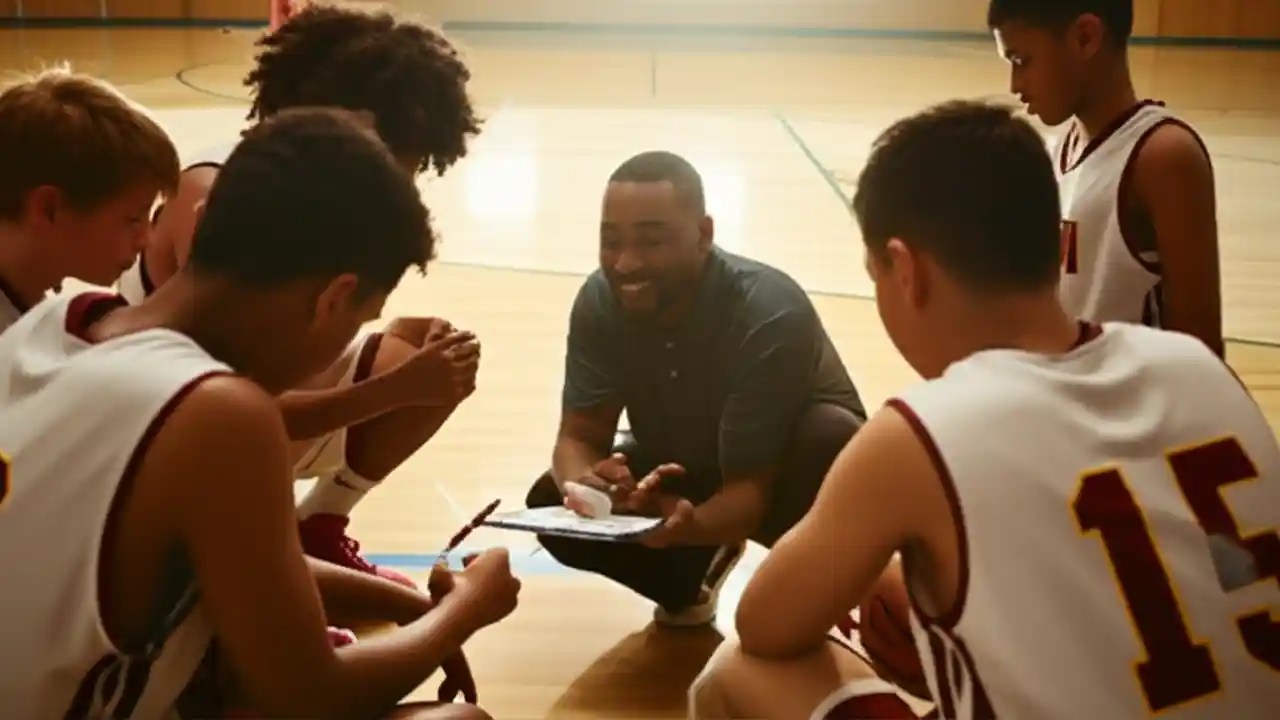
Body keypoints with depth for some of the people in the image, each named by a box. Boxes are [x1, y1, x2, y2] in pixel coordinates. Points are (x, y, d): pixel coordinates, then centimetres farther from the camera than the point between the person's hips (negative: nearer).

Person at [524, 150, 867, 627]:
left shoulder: (770, 313, -34)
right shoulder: (599, 301, -19)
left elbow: (751, 490, -35)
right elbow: (579, 435, -18)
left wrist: (688, 524, -58)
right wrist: (582, 483, -44)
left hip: (779, 480, -4)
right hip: (686, 474, 5)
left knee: (830, 435, -37)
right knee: (552, 504, -17)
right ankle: (690, 583, 13)